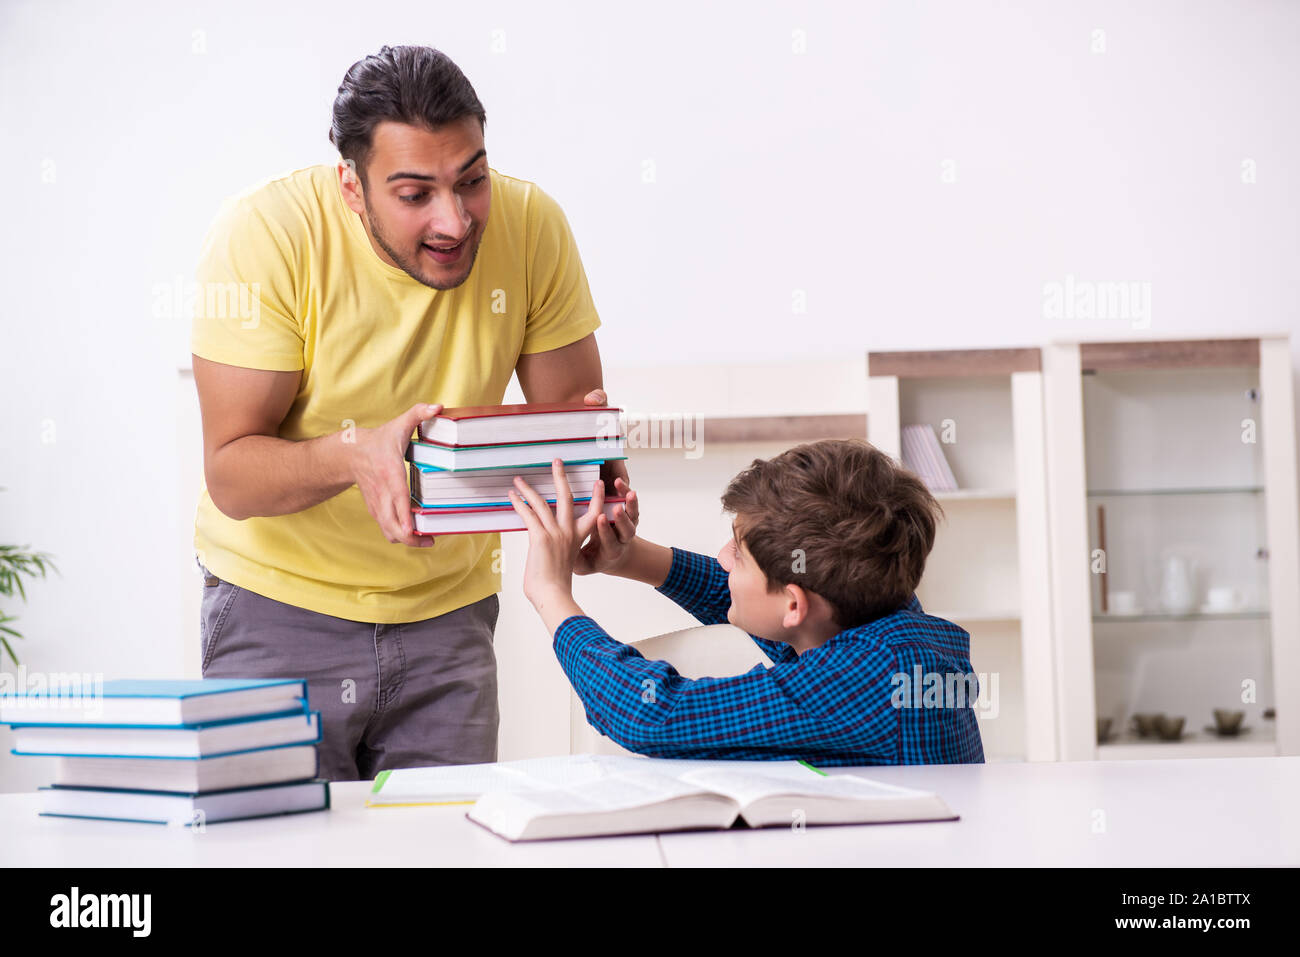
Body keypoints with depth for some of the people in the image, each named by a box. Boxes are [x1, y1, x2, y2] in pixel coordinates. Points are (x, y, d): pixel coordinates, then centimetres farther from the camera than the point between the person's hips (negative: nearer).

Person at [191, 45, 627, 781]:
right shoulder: (267, 232, -22)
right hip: (280, 603, -2)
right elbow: (230, 472, -21)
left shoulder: (531, 225, -14)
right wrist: (352, 452, -40)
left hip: (447, 607, 2)